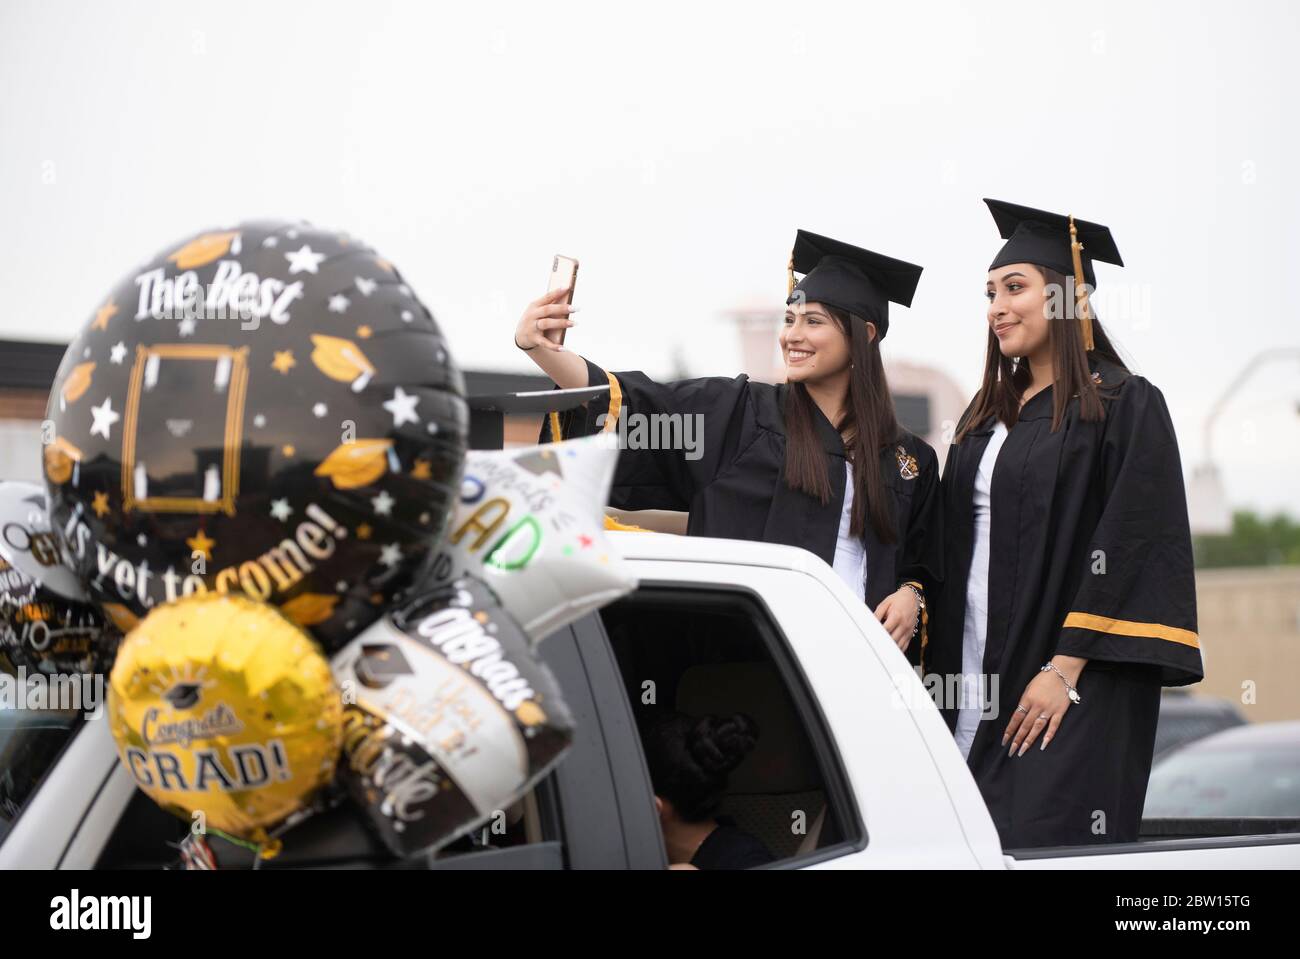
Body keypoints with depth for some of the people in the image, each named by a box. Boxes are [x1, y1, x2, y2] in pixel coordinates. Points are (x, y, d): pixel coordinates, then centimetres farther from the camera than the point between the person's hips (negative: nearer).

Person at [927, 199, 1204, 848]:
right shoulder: (987, 416, 17)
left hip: (1072, 694, -7)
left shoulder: (1125, 406, -5)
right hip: (976, 685, 7)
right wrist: (944, 671, 8)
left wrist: (1065, 670, -18)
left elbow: (1132, 547, -13)